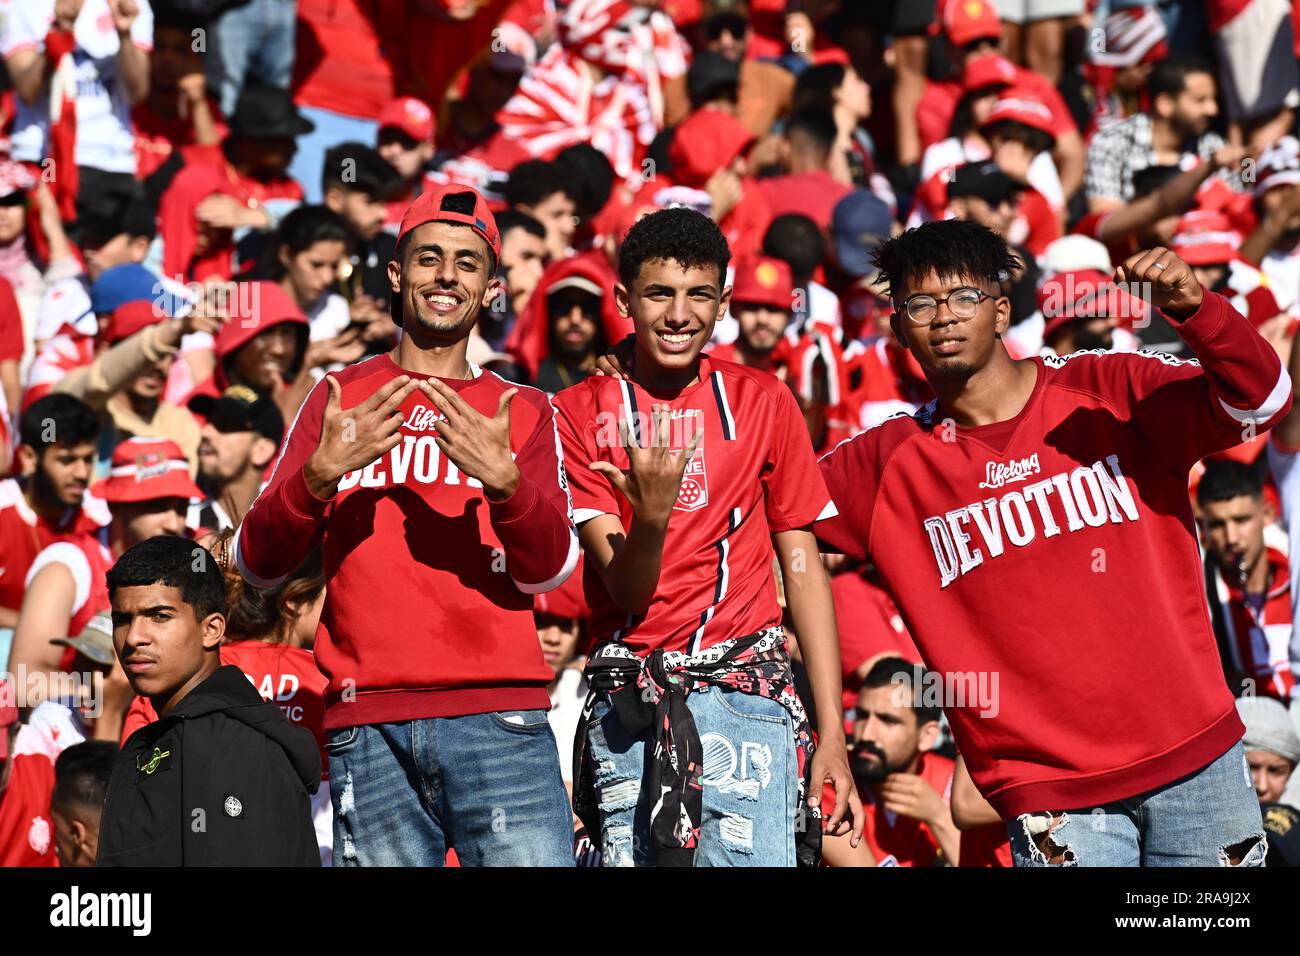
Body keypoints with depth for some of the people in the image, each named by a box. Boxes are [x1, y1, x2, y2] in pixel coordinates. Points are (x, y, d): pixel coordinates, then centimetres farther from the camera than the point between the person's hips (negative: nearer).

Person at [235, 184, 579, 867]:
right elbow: (257, 564, 8)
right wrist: (321, 472, -10)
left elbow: (549, 570, 2)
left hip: (498, 714, 0)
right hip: (368, 721, 0)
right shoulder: (340, 398, 16)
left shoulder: (522, 411, 16)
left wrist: (505, 481, -17)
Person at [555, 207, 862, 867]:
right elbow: (626, 590, -2)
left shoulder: (762, 402, 7)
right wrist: (651, 514, -24)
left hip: (745, 689, 0)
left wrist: (831, 733, 2)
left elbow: (801, 565, 8)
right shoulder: (581, 413, 4)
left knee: (757, 858, -12)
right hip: (628, 704, 0)